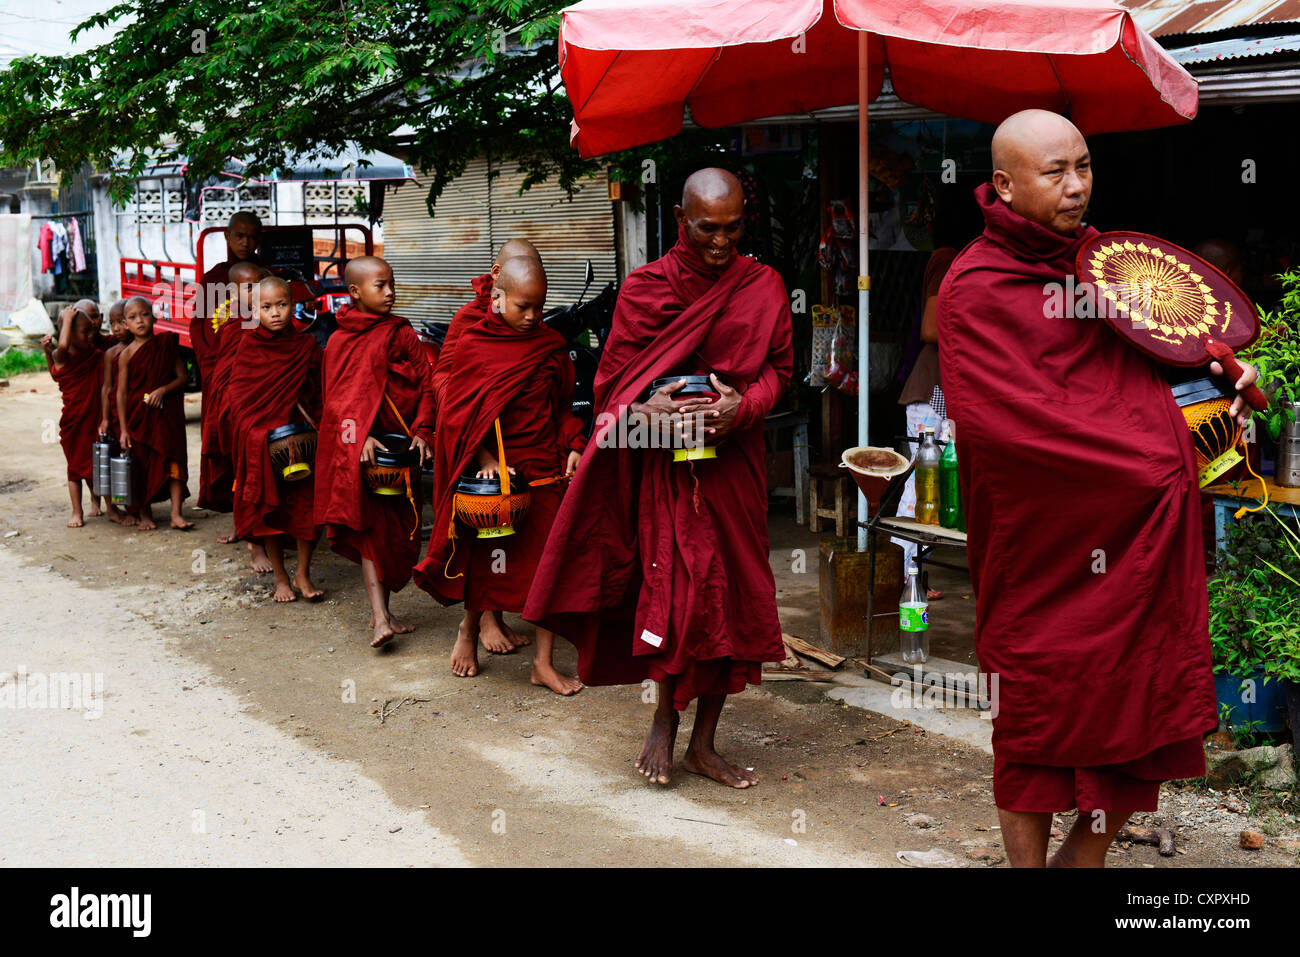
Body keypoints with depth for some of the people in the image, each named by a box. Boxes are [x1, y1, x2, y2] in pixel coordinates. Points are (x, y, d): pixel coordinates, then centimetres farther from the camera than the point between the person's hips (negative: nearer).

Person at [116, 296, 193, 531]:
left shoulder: (166, 345, -1)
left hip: (166, 413, 1)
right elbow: (121, 393, -3)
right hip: (137, 415, 0)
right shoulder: (127, 355, -4)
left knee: (173, 460, -4)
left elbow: (182, 377, 2)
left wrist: (163, 390, -17)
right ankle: (144, 513, 20)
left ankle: (176, 514, 0)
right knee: (140, 465, 5)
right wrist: (123, 429, -7)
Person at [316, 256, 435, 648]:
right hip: (357, 448, -1)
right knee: (372, 530, -4)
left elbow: (427, 384, 2)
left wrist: (422, 431, -11)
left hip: (399, 443, 1)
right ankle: (380, 617, -6)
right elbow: (337, 398, 0)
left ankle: (380, 611, 9)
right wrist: (358, 436, -13)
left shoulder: (401, 334, 7)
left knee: (398, 531, 1)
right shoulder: (339, 341, 4)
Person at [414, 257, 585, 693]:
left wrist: (573, 447, -2)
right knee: (485, 559, 8)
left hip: (544, 469, 2)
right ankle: (470, 629, 36)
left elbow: (564, 407, 12)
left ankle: (544, 661, 8)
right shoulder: (474, 344, -4)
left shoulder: (551, 345, 5)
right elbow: (461, 411, -2)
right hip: (491, 469, -2)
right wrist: (486, 457, -12)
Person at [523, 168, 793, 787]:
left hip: (734, 460, 3)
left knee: (735, 597, 3)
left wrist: (742, 406, -13)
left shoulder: (763, 287, 6)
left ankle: (702, 741, 16)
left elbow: (778, 368, 9)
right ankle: (665, 718, 11)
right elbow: (615, 381, 0)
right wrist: (648, 411, -22)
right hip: (666, 463, -3)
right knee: (677, 589, -11)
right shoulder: (645, 289, 0)